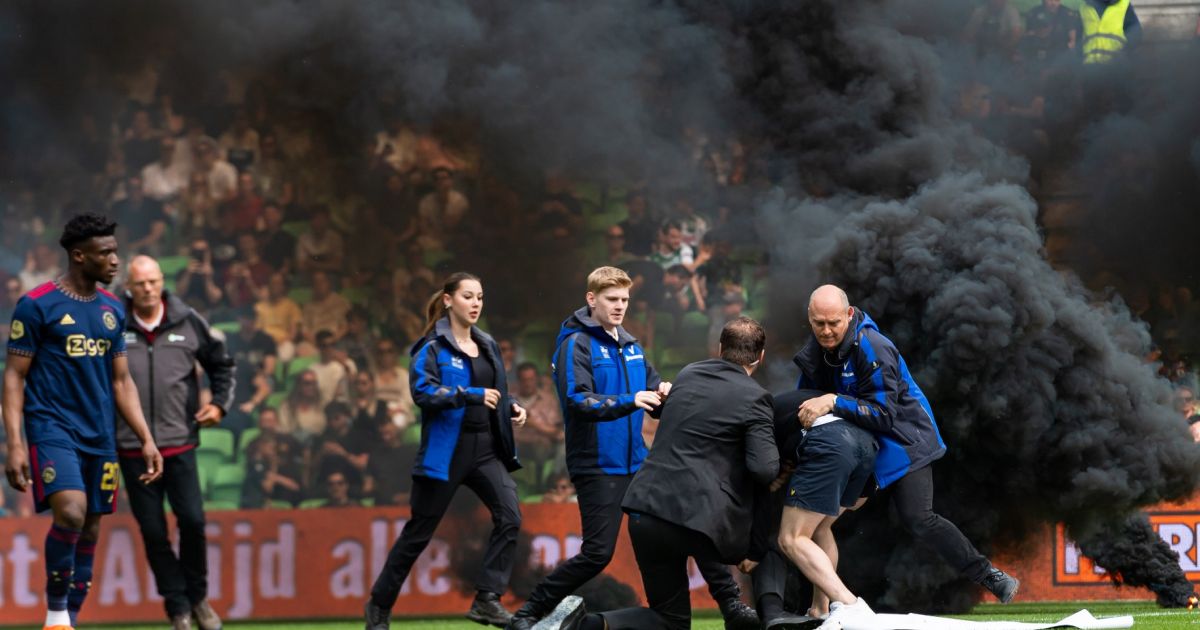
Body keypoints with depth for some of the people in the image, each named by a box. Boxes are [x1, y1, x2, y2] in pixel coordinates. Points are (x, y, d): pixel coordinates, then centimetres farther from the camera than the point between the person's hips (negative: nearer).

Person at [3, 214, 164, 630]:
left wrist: (146, 440, 10)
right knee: (70, 513, -25)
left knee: (89, 532, 6)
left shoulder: (112, 310, 12)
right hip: (53, 428, -6)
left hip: (100, 436, 6)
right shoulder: (37, 306, -6)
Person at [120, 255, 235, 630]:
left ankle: (197, 598, 14)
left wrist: (220, 403, 5)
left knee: (193, 520, -6)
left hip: (179, 443, 1)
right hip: (132, 447, -1)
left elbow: (221, 363, 16)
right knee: (153, 531, 1)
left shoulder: (188, 323, 1)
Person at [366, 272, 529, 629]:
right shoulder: (433, 348, -8)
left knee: (509, 517, -15)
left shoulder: (488, 346, 13)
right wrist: (472, 396, -29)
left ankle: (487, 600, -10)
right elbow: (423, 392, -21)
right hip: (444, 452, -6)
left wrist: (512, 408, 4)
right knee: (419, 533, 3)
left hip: (486, 449, 6)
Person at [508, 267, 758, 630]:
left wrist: (664, 395, -11)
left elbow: (656, 404, 13)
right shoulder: (576, 344, -8)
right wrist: (629, 401, -33)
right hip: (598, 468, -6)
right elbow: (577, 400, -22)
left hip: (639, 463, 6)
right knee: (597, 553, -8)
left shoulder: (631, 347, 13)